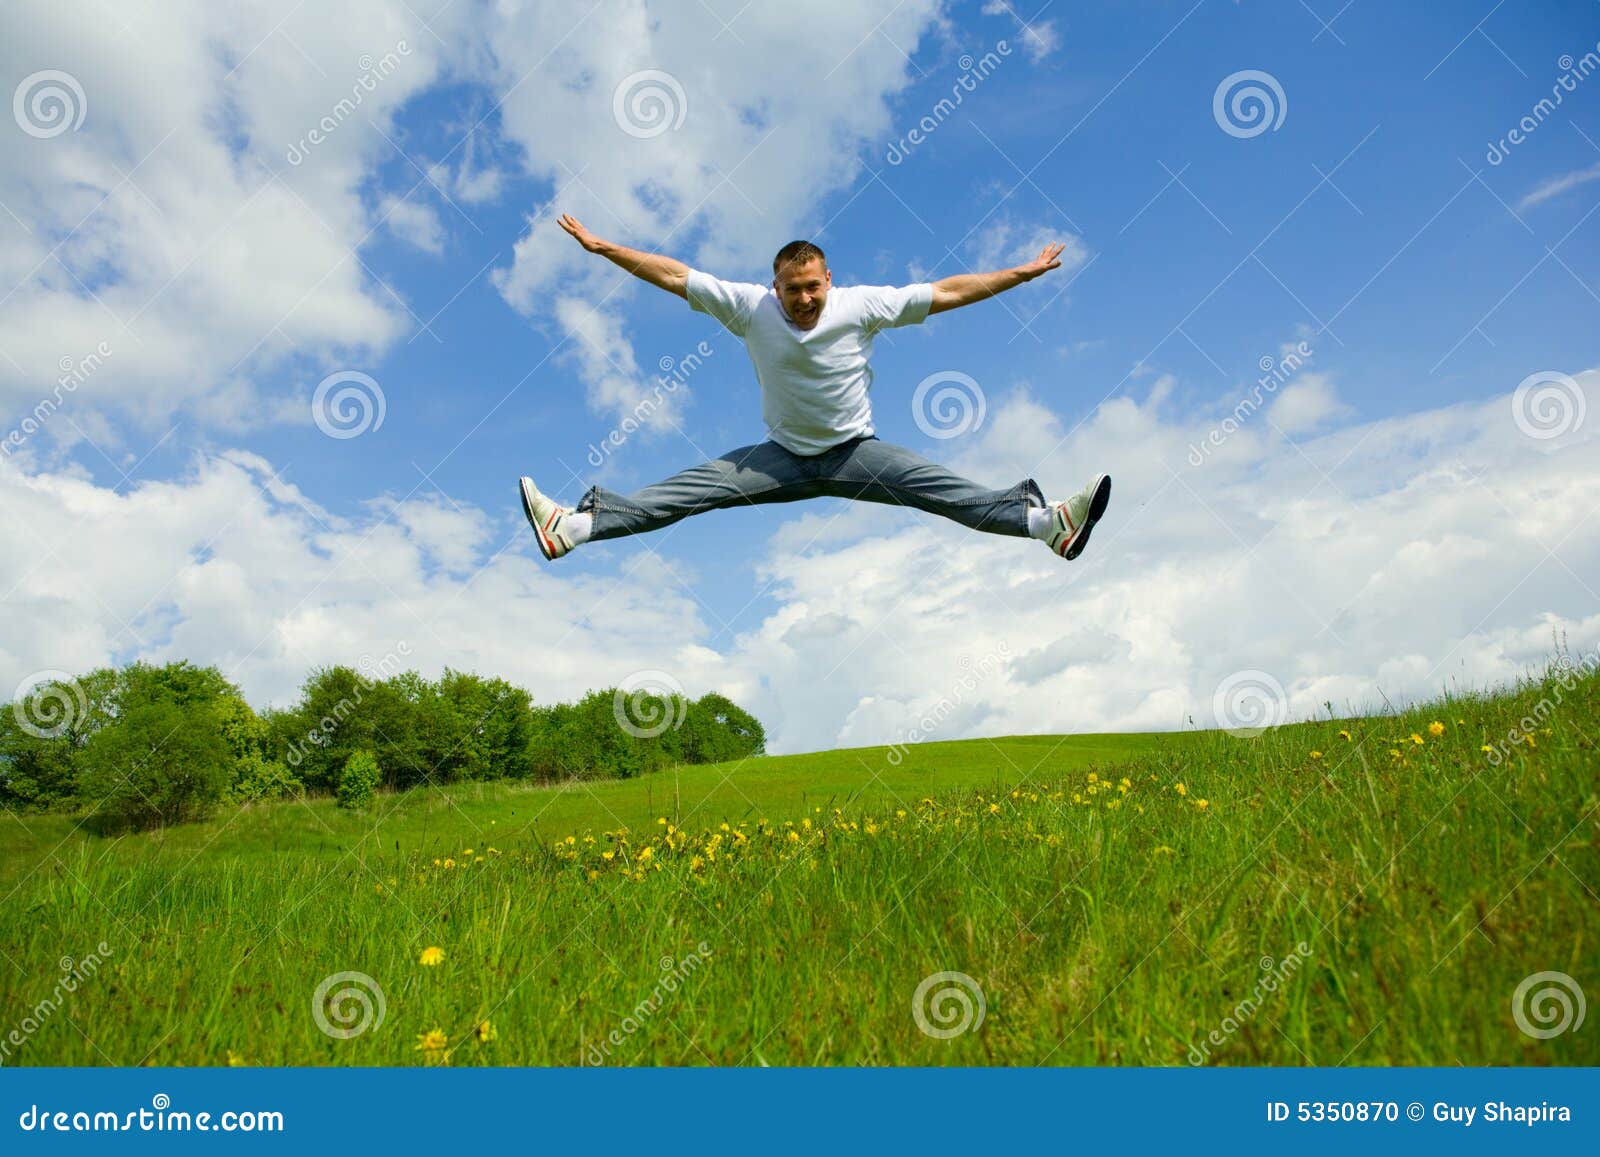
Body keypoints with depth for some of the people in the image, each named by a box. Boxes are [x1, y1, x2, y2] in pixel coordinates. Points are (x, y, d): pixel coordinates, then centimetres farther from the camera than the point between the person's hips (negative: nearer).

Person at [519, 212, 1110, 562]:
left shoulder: (862, 304, -10)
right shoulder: (749, 307, -8)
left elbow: (944, 291, -9)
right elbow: (674, 275, -5)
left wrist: (1022, 273, -9)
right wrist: (602, 247, -6)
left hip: (855, 452, 0)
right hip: (783, 456, 1)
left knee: (936, 486, -21)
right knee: (695, 486, -13)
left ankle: (1048, 522, -31)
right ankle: (576, 525, -21)